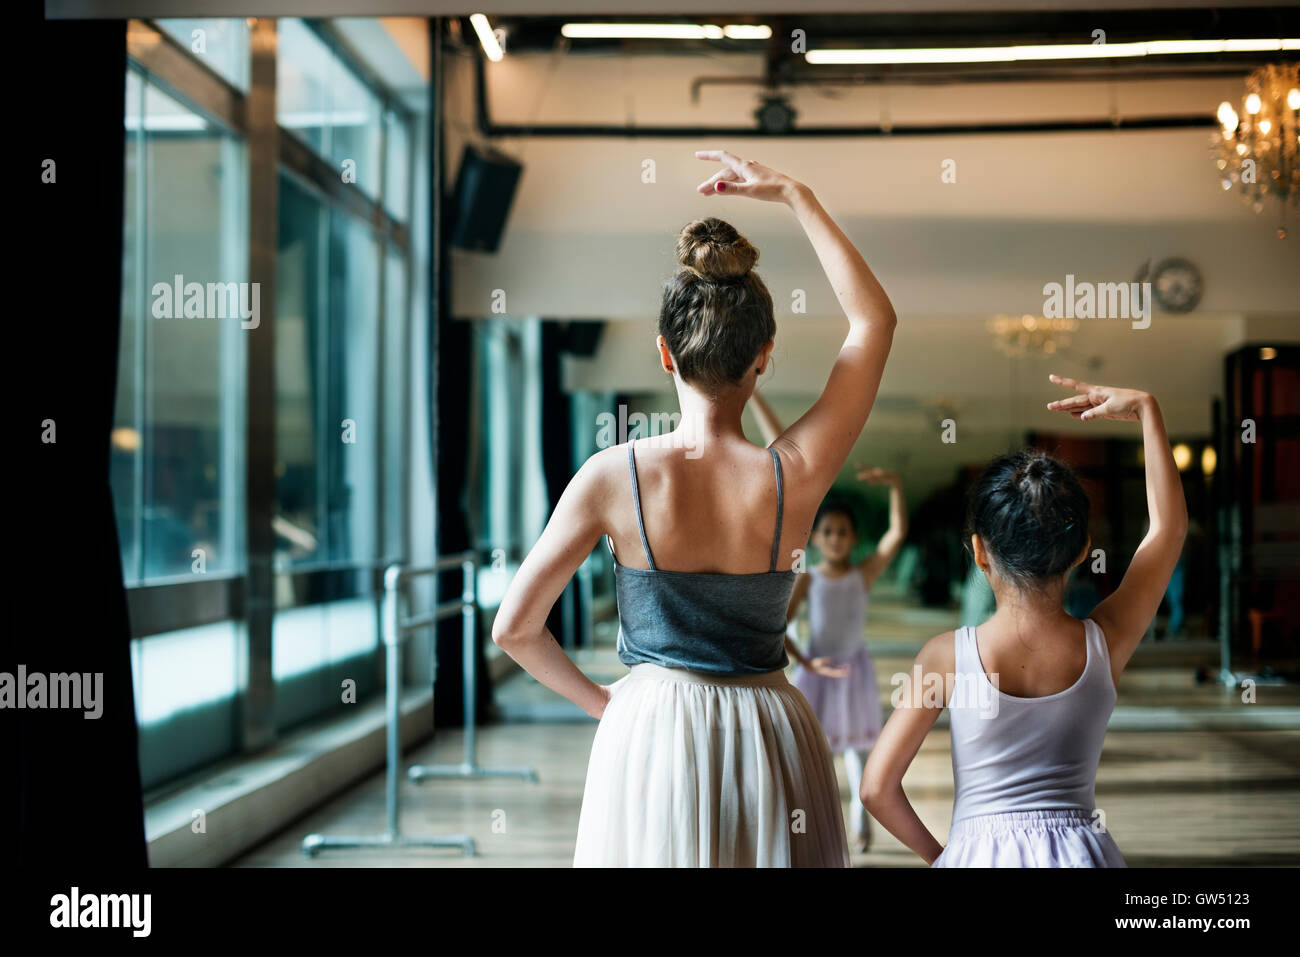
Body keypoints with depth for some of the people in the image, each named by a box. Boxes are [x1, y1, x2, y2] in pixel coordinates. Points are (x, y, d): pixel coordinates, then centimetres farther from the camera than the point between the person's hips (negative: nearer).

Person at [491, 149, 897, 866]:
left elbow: (514, 627, -7)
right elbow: (873, 319, 2)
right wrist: (792, 194, 3)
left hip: (648, 733, -1)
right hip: (765, 732, 1)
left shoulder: (613, 475, -13)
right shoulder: (796, 478, -11)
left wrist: (596, 699, 10)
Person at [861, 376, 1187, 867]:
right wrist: (1146, 408, 12)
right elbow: (1169, 523, 8)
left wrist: (934, 852, 9)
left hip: (979, 851, -1)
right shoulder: (1106, 642, -6)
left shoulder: (946, 656, -11)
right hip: (1080, 850, 2)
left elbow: (876, 788, -9)